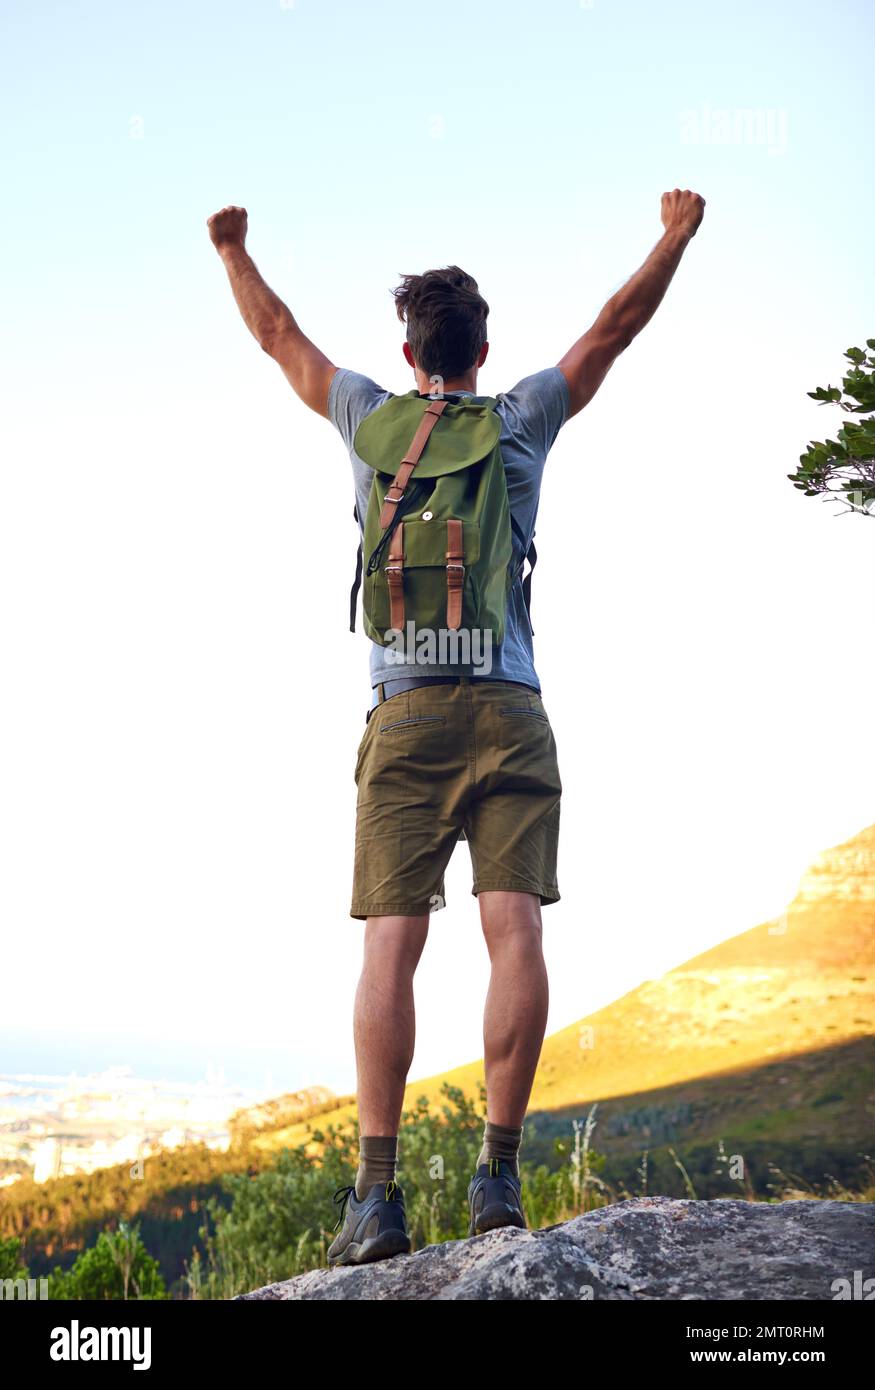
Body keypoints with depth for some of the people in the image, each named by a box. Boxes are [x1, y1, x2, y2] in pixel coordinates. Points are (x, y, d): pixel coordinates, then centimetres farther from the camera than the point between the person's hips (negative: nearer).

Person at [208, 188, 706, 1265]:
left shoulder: (371, 420, 14)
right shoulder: (523, 421, 14)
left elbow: (278, 337, 30)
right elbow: (615, 326, 27)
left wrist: (234, 254, 47)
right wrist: (675, 237, 41)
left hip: (405, 713, 0)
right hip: (509, 708, 0)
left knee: (391, 945, -7)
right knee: (514, 932, -5)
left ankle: (377, 1191, -12)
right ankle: (499, 1174, -10)